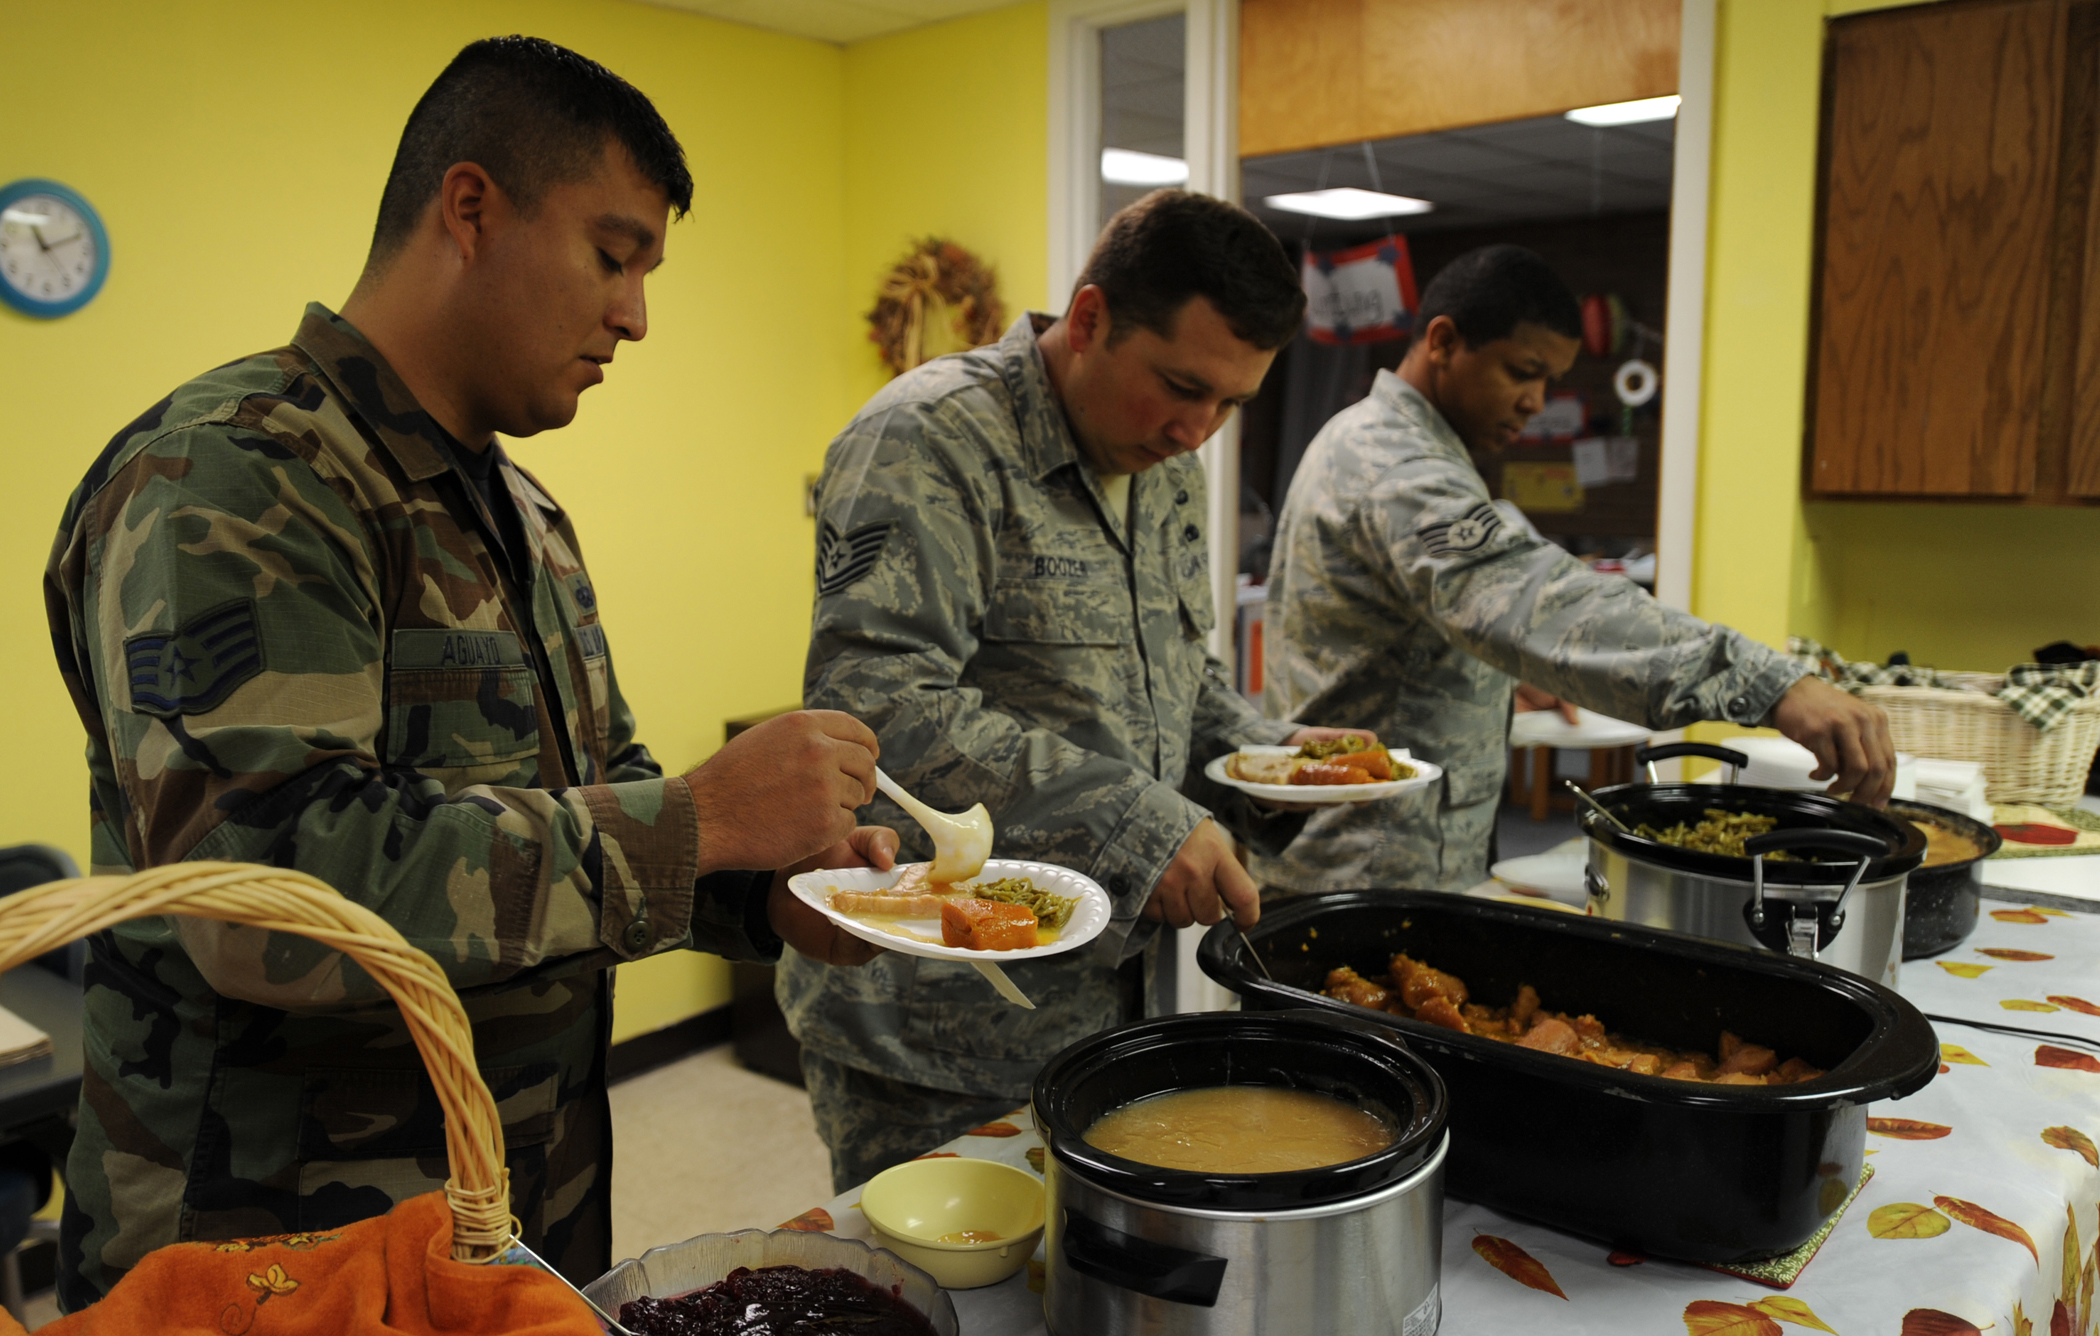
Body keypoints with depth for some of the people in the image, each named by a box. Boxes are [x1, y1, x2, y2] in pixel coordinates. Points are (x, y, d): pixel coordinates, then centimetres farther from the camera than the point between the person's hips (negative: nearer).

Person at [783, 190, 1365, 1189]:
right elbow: (875, 705, -27)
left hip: (1105, 994, 8)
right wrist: (1131, 826, -27)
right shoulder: (928, 441, -16)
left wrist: (1267, 753, 2)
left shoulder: (1165, 467, 11)